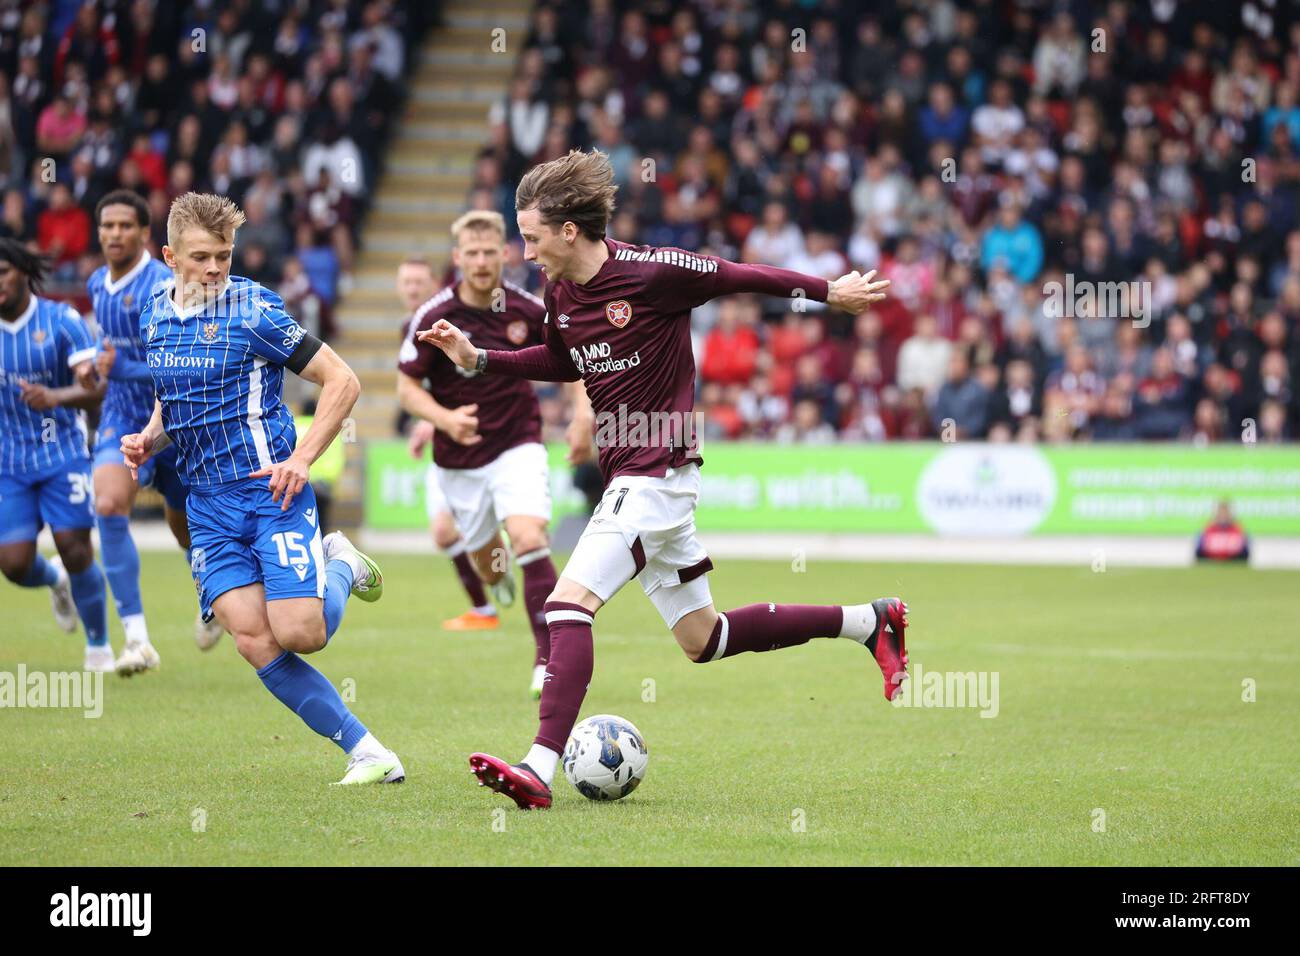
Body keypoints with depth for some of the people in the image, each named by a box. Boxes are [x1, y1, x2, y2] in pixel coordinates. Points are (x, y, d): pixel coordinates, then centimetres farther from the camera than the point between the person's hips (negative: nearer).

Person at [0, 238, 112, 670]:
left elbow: (95, 387, -21)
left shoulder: (62, 320, -10)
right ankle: (55, 580, 32)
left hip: (63, 453, -3)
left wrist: (55, 397, -39)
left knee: (75, 550, -11)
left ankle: (98, 644, 10)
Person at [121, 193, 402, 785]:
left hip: (272, 491, -5)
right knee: (254, 642, -11)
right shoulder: (154, 315, 9)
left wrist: (302, 459, -17)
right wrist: (150, 440, 6)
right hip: (207, 505, 5)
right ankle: (365, 751, -2)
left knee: (301, 635, -15)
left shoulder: (253, 311, -10)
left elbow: (342, 381, -8)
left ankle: (340, 566, 19)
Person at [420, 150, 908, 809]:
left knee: (569, 604, -22)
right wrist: (477, 359, 12)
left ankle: (539, 769, -28)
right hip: (627, 477, 9)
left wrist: (829, 292, 9)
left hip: (659, 473, -9)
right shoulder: (559, 294, 5)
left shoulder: (653, 272, -17)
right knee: (703, 639, 16)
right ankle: (869, 621, 29)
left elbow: (741, 278, -4)